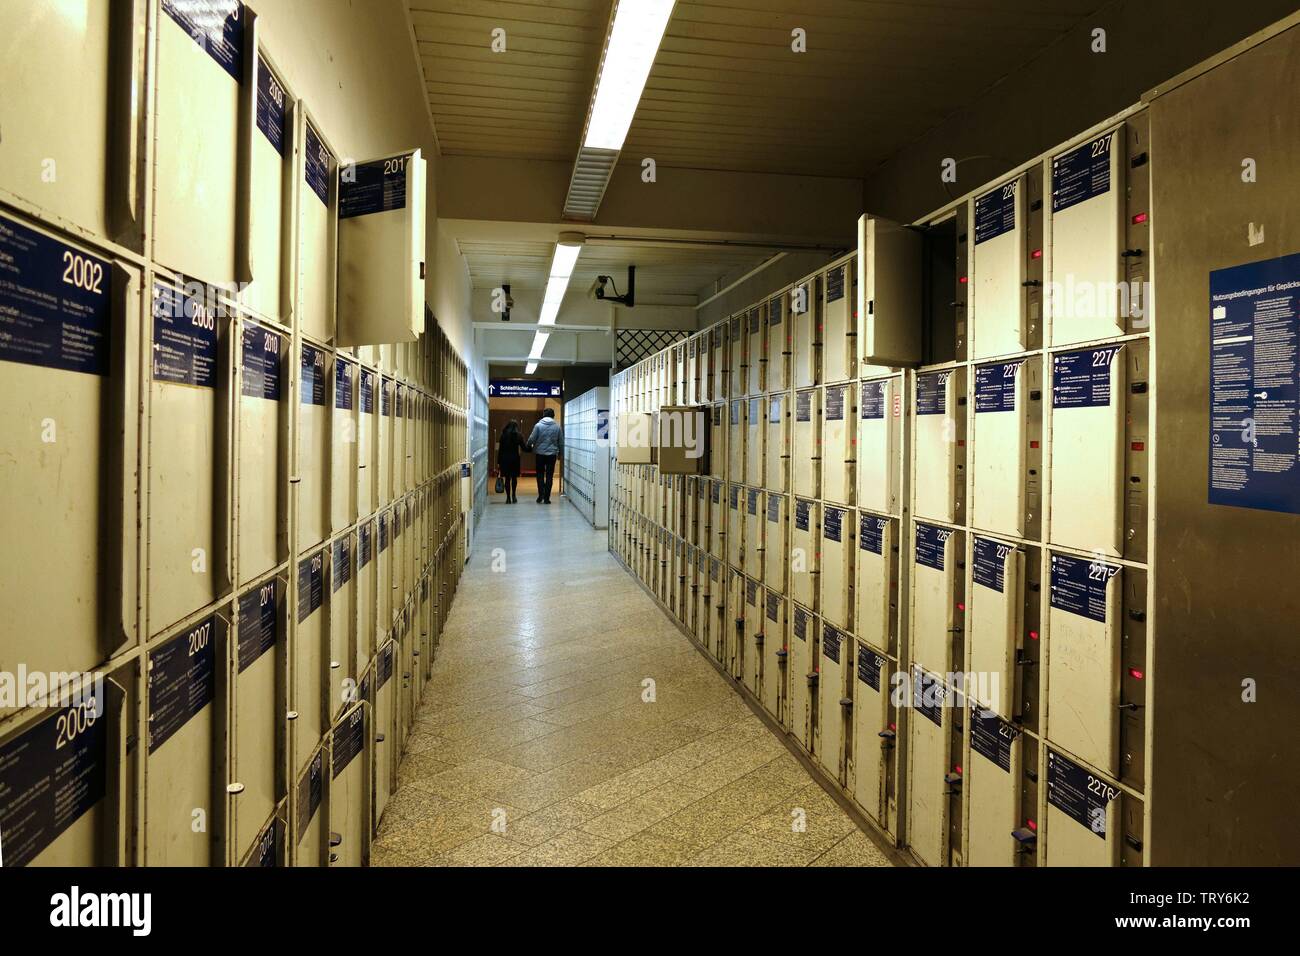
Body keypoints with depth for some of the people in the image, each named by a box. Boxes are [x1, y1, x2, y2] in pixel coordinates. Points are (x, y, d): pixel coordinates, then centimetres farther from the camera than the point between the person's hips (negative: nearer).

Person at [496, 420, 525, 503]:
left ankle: (508, 498, 4)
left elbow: (500, 450, 0)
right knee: (514, 478, 15)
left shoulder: (503, 435, 0)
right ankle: (513, 495, 9)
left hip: (505, 459, 0)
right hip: (515, 458, 0)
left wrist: (498, 462, 4)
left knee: (507, 478, 5)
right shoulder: (519, 436, -2)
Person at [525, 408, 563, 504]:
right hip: (552, 454, 1)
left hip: (540, 453, -1)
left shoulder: (538, 425, -6)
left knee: (540, 475, 11)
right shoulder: (557, 426, 0)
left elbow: (532, 439, -6)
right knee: (549, 476, 5)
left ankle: (541, 495, 2)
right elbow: (561, 442, 4)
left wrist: (528, 447, 13)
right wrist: (559, 451, 20)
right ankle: (546, 498, 4)